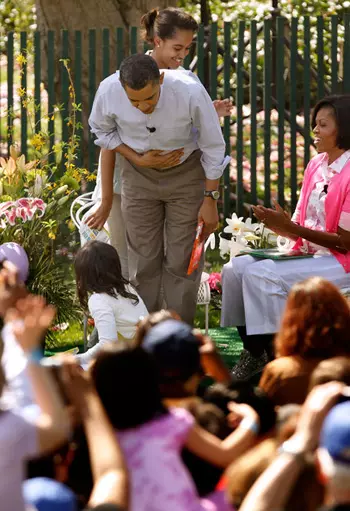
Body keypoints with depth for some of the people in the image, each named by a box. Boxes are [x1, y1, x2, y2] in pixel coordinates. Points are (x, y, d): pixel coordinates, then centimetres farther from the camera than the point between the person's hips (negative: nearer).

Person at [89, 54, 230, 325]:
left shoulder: (190, 92, -32)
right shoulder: (108, 92, -26)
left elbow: (213, 146, -16)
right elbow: (101, 130, -1)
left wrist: (210, 199, -10)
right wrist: (138, 159, -15)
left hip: (186, 173, -2)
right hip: (139, 174, 2)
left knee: (182, 259, -1)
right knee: (143, 259, 4)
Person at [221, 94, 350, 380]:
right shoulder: (316, 166, 9)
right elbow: (301, 227, 10)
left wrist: (290, 227, -19)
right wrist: (279, 225, -13)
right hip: (308, 254, 8)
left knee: (262, 275, -26)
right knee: (236, 268, -7)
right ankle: (254, 353, 3)